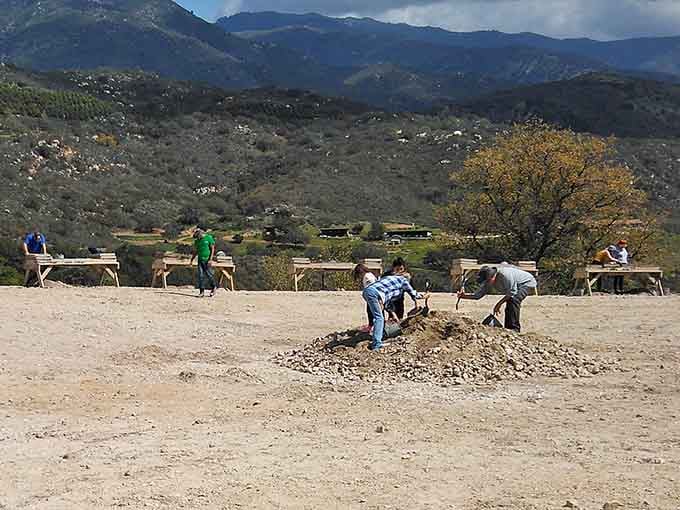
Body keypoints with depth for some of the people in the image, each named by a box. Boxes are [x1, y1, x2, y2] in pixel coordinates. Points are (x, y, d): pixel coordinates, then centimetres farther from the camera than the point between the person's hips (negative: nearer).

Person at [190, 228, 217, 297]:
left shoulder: (209, 238, -4)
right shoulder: (197, 240, 11)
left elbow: (212, 249, -5)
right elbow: (195, 251, 19)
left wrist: (210, 259, -13)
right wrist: (192, 260, 13)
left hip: (207, 260, -4)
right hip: (200, 260, 4)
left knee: (209, 275, -2)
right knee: (200, 276, -2)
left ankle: (213, 287, 21)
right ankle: (202, 291, 0)